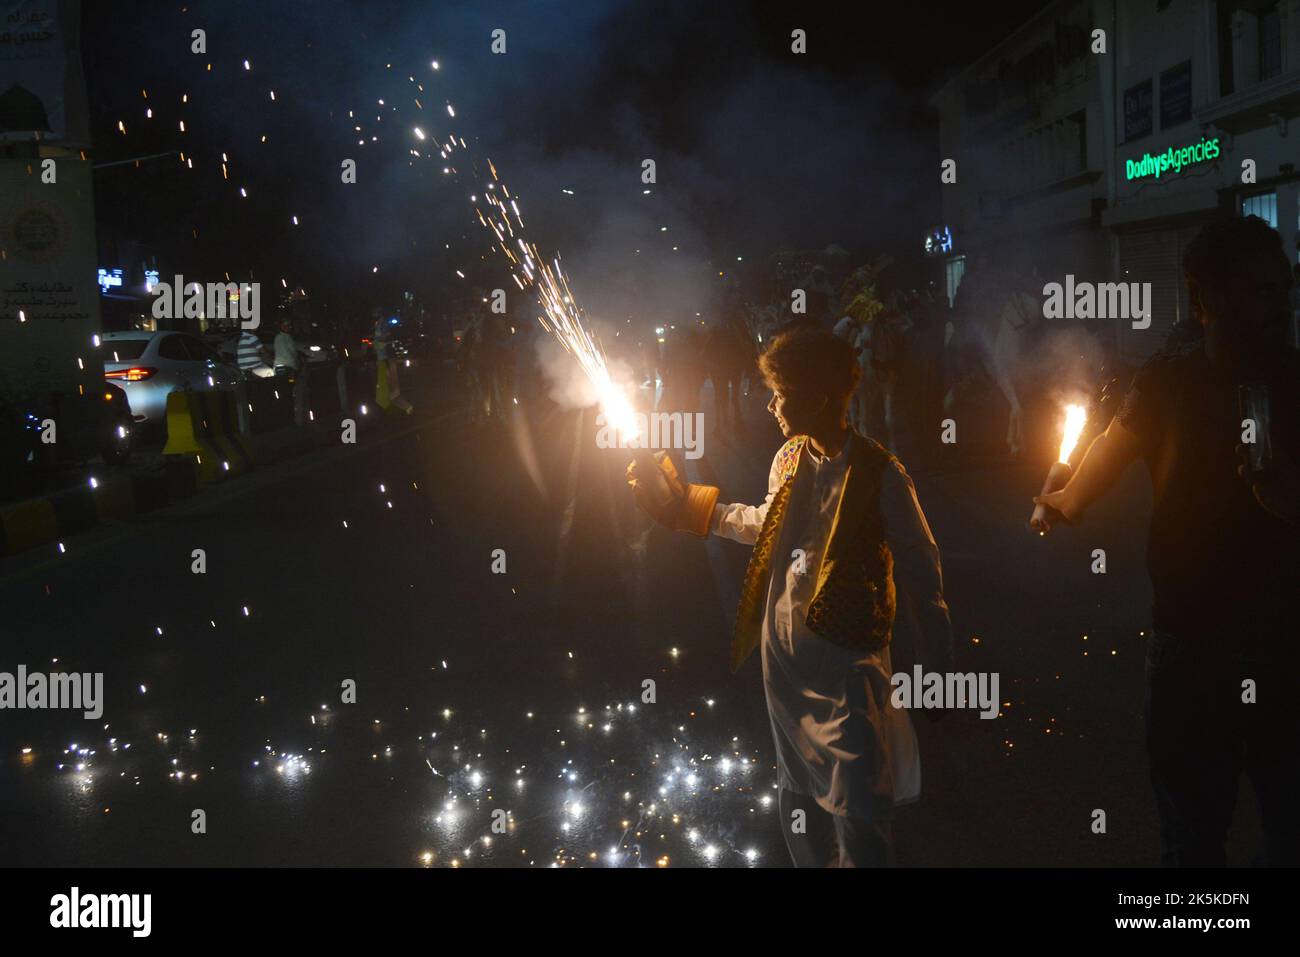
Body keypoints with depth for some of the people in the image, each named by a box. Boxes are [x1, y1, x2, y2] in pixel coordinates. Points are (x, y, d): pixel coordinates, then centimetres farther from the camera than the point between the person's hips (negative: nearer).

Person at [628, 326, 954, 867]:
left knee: (860, 812, -9)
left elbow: (920, 572, -11)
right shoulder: (787, 460, 4)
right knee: (799, 792, 20)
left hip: (845, 659, -7)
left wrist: (941, 670, -9)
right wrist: (693, 508, 18)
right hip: (783, 648, 7)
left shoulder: (880, 476, -15)